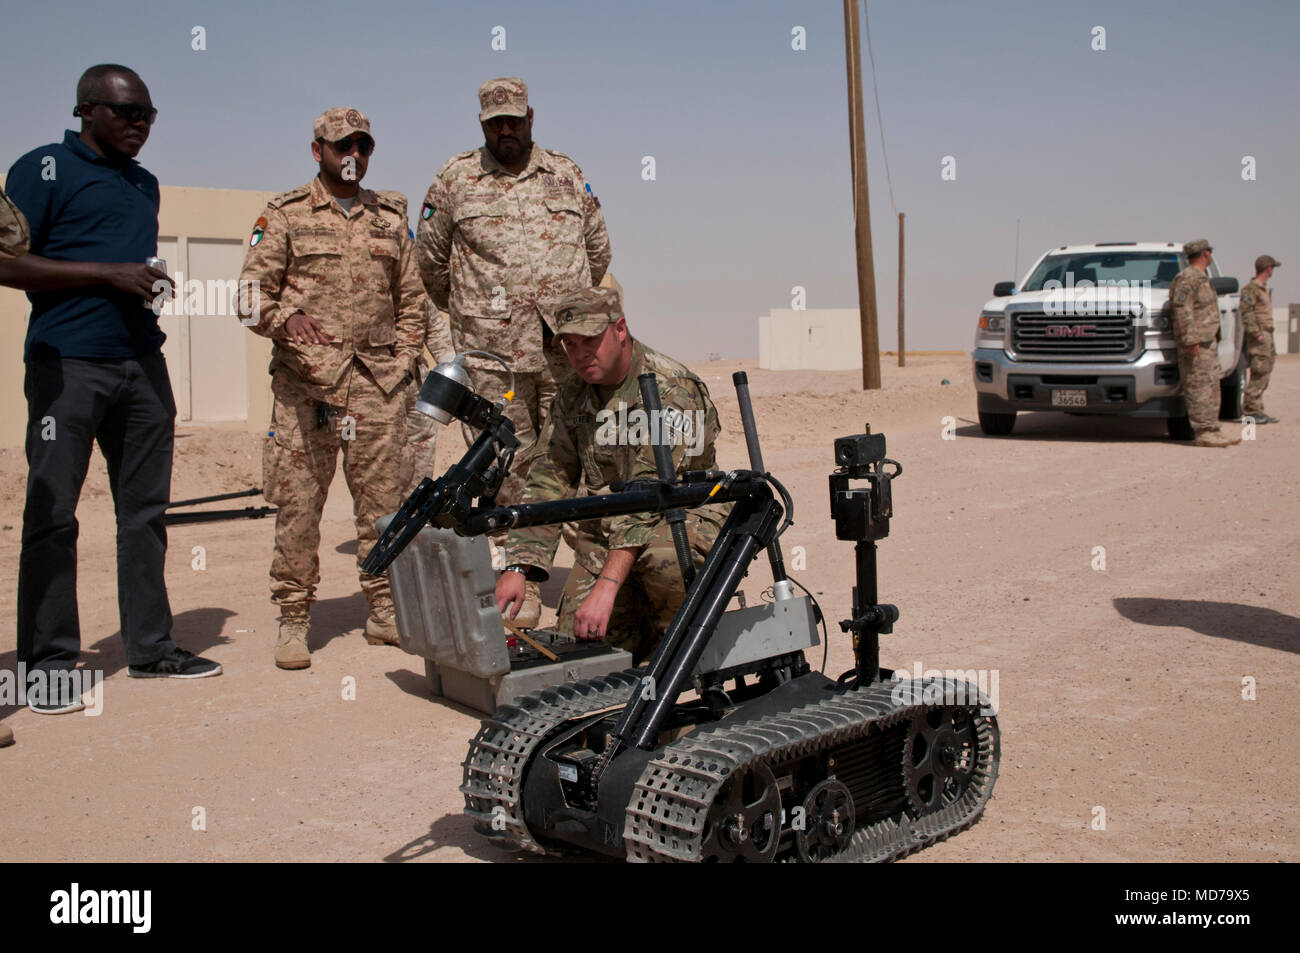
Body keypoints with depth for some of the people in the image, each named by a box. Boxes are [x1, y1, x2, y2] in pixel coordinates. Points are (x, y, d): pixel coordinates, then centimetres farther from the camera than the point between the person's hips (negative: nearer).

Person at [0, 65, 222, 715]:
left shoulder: (144, 184, 20)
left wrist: (155, 287, 10)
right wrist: (110, 275, -14)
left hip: (142, 361, 7)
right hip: (67, 362, -6)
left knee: (146, 508, 8)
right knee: (52, 512, -3)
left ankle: (150, 647, 16)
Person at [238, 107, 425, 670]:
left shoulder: (391, 217, 17)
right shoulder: (285, 215, 7)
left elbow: (412, 299, 18)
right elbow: (252, 293, -1)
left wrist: (405, 362, 8)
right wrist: (287, 317, -21)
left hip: (379, 383, 3)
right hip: (305, 381, -3)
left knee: (385, 500, 4)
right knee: (297, 503, -3)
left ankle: (385, 612, 15)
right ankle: (293, 620, 7)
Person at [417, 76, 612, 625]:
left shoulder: (566, 174, 13)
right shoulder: (455, 179, 8)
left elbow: (599, 248, 23)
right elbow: (430, 257, 17)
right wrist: (466, 311, 21)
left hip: (568, 349, 2)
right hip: (494, 353, -1)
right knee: (511, 467, -2)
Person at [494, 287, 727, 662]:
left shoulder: (670, 389, -21)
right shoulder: (572, 394, 2)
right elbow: (547, 482, 1)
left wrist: (607, 584, -38)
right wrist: (517, 567, -13)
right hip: (607, 525, 5)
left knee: (662, 556, -39)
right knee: (578, 639, -11)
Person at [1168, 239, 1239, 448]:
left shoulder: (1202, 278, 21)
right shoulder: (1187, 278, -11)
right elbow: (1182, 310, -19)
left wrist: (1213, 337, 25)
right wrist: (1191, 340, -24)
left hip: (1208, 341, 11)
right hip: (1195, 343, -10)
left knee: (1211, 387, 11)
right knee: (1199, 388, -10)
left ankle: (1212, 430, 15)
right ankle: (1203, 432, -10)